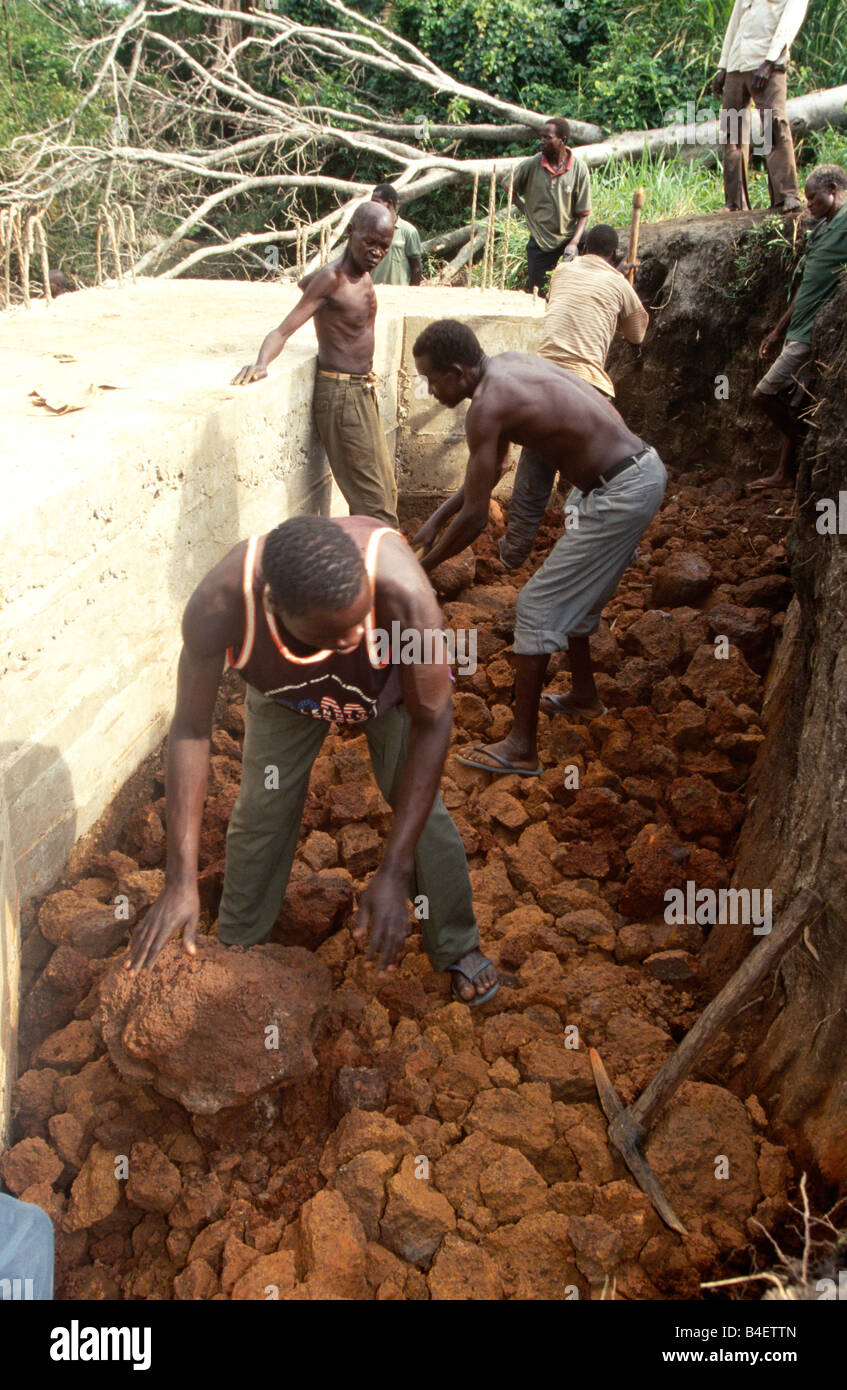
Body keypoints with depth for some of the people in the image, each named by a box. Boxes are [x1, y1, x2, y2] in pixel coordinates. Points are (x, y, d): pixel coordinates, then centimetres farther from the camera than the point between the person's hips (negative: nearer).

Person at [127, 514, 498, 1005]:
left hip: (390, 685, -1)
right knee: (262, 810, 5)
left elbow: (432, 724, -36)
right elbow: (190, 728, -31)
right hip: (286, 691, 1)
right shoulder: (220, 602, -42)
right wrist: (182, 881, -33)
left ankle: (459, 949, 22)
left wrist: (394, 873, -37)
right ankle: (236, 948, 31)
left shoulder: (402, 592, -47)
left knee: (421, 811, -3)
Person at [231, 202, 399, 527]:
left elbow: (305, 282, 29)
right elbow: (284, 330, -23)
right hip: (340, 393, -9)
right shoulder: (331, 279, -16)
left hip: (363, 390, 10)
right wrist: (261, 363, -39)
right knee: (372, 501, -12)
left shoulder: (362, 271, 9)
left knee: (386, 490, 15)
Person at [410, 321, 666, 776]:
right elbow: (490, 468, 20)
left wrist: (423, 566, -2)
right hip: (643, 468, 10)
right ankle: (584, 695, 45)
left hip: (621, 494, -10)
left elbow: (474, 516, -15)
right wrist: (435, 520, 20)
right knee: (573, 592, 25)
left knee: (537, 606, -4)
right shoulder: (511, 363, 10)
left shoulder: (488, 405, -19)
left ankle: (522, 747, 2)